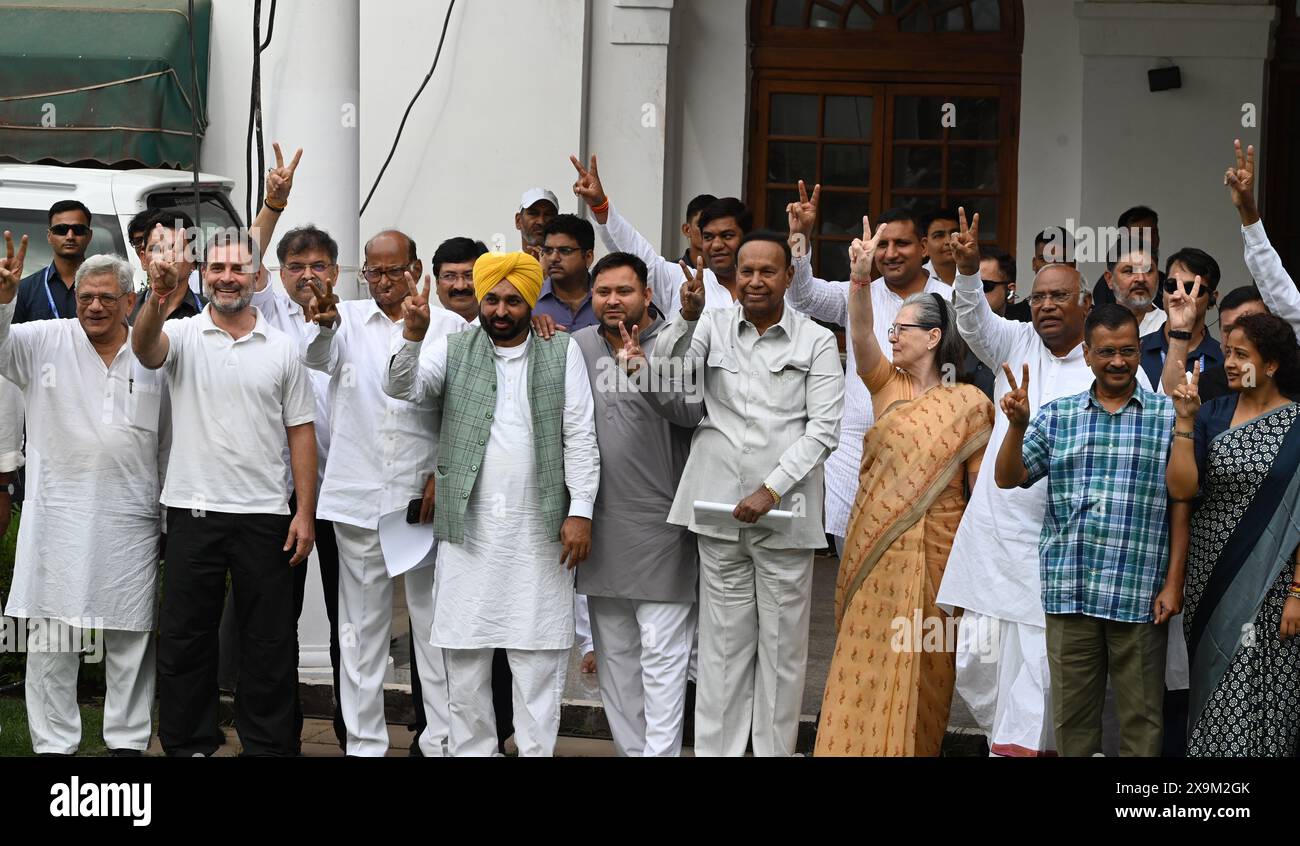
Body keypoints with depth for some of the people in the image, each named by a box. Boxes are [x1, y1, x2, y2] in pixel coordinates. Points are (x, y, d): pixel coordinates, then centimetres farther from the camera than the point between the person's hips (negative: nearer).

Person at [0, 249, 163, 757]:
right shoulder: (46, 343, 3)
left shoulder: (154, 358, 6)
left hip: (130, 524, 1)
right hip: (57, 519, -1)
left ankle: (128, 742, 18)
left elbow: (169, 447, 10)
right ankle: (54, 745, 11)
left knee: (131, 638, 7)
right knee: (51, 640, 2)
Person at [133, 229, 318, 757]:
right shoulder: (183, 336, 0)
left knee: (269, 641, 6)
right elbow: (145, 350, -24)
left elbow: (301, 433, 6)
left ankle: (269, 747, 16)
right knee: (185, 636, 7)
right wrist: (159, 303, -46)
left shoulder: (282, 349, 5)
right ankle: (188, 744, 18)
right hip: (193, 513, -1)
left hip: (265, 516, 1)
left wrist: (305, 512, -2)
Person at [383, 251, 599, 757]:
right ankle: (470, 748, 14)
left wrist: (580, 511, -4)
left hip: (538, 530, -1)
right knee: (465, 655, 5)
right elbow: (402, 388, -5)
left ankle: (537, 750, 6)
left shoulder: (562, 353, 5)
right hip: (468, 527, 1)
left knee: (539, 657, 0)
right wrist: (412, 335, -22)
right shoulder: (453, 350, 8)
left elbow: (580, 437, 3)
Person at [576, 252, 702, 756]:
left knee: (662, 650, -6)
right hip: (599, 523, 6)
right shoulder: (577, 347, 9)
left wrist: (644, 373, -35)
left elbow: (692, 411, -22)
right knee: (613, 652, 12)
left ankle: (661, 750, -5)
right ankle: (631, 748, 21)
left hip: (658, 522, -6)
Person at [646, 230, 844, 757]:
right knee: (722, 643, 5)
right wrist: (686, 317, -19)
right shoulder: (713, 327, 9)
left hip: (784, 511, -1)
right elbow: (665, 375, -4)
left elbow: (823, 430, -2)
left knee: (782, 645, 2)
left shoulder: (816, 342, 3)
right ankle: (717, 751, 10)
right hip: (718, 508, 2)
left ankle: (775, 750, 9)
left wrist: (772, 490, -11)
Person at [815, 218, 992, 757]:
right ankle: (862, 745, 12)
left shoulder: (968, 403, -2)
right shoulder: (888, 385, 7)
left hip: (931, 551, -3)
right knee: (867, 663, 4)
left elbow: (983, 483, -3)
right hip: (874, 547, 3)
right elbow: (861, 337, -11)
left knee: (919, 668, 2)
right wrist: (861, 278, -27)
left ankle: (912, 747, 13)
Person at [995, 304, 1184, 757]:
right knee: (1072, 714, 9)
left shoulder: (1168, 417, 2)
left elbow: (1180, 507, 1)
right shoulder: (1055, 416, 9)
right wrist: (1018, 425, -13)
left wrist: (1173, 584, -4)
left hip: (1140, 595, -2)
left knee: (1141, 717, 5)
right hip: (1068, 592, 2)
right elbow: (1008, 479, 4)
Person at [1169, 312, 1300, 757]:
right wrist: (1185, 422, -15)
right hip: (1211, 582, 3)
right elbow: (1181, 488, -6)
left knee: (1258, 697, -3)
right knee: (1213, 693, 9)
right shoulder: (1211, 415, 3)